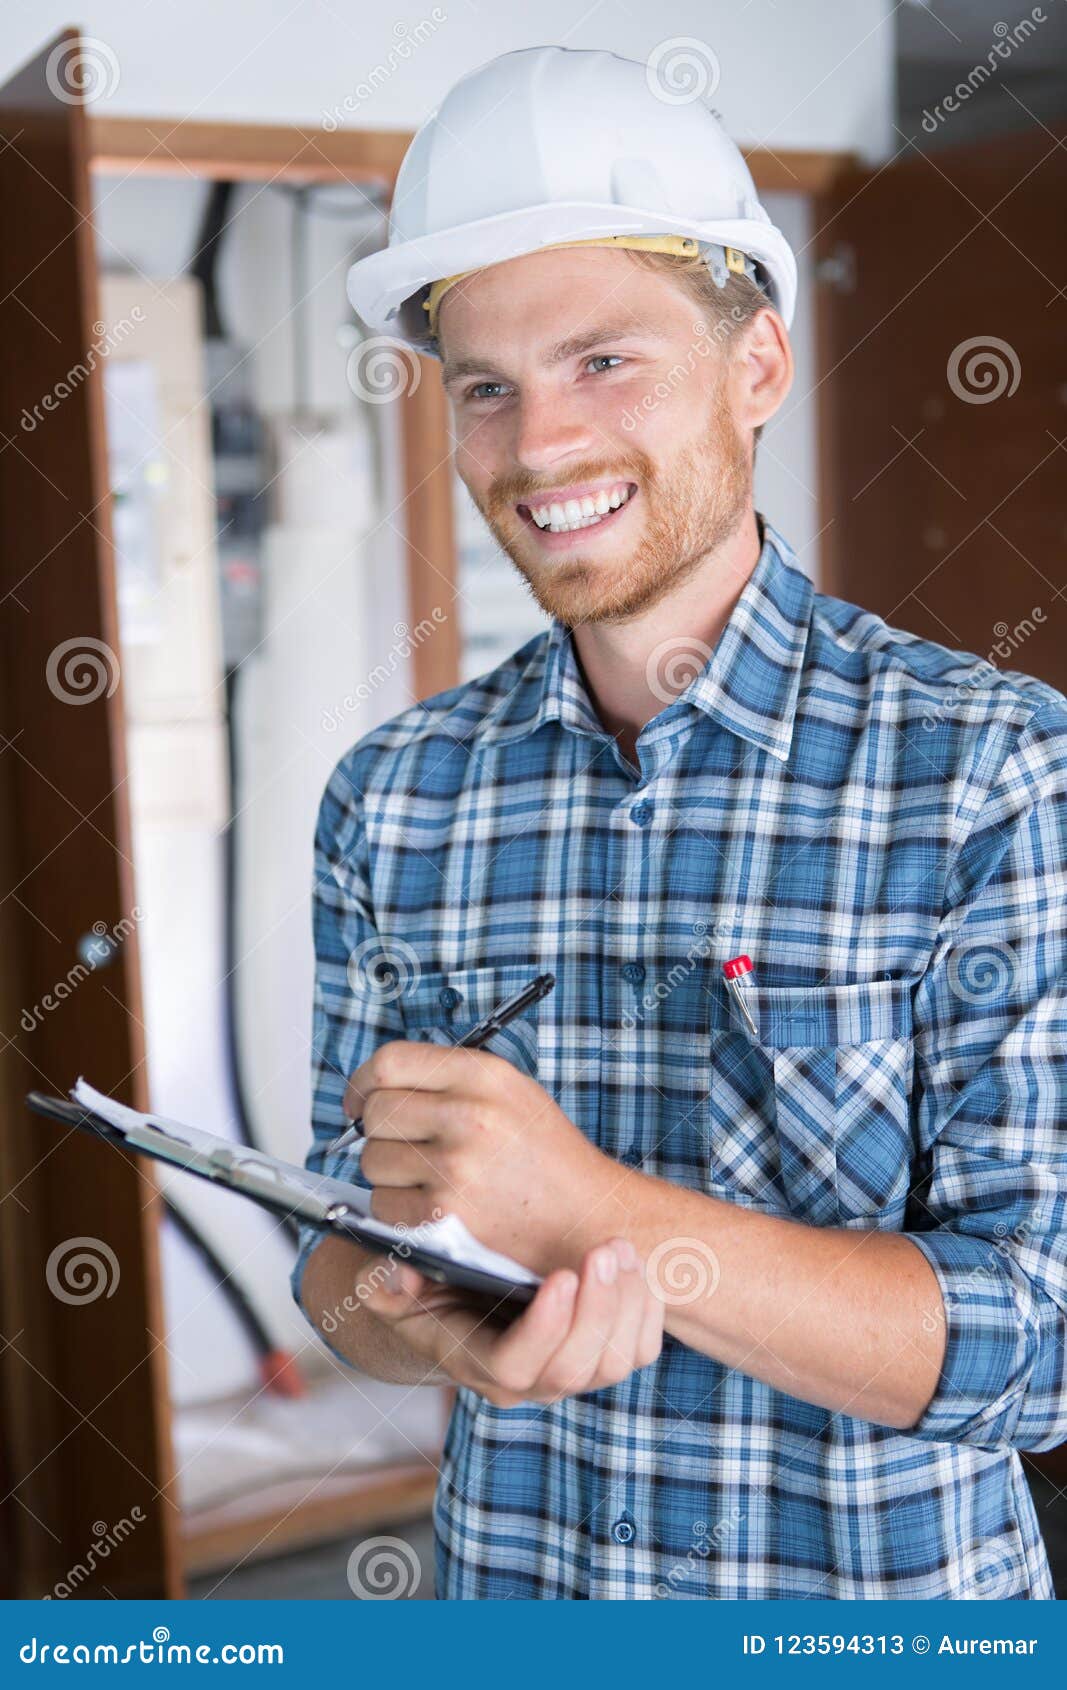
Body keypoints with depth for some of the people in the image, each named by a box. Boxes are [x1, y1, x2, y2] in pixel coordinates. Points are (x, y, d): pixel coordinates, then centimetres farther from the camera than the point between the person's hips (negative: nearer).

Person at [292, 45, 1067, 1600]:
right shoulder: (394, 799, -4)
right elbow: (344, 1245, 1)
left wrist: (592, 1211, -31)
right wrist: (420, 1326, -22)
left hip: (886, 1592, -3)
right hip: (501, 1577, 3)